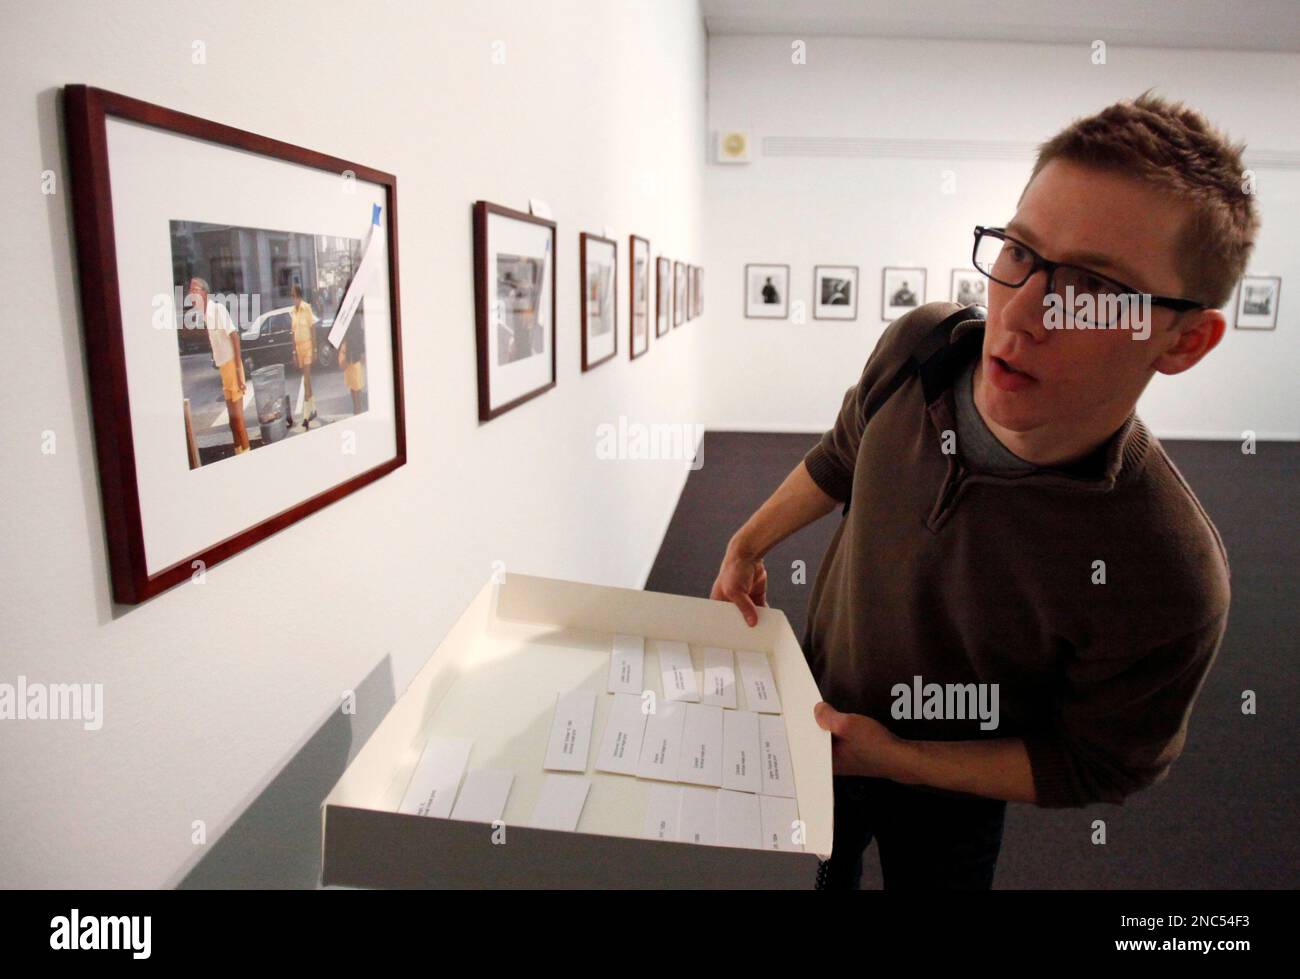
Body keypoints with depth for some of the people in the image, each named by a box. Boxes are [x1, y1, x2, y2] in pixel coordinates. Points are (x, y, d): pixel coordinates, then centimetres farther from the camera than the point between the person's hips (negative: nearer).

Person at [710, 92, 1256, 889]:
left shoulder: (1165, 582, -36)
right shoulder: (918, 347, -24)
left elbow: (1093, 768, -19)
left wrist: (898, 760, -22)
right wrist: (751, 542, 3)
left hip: (944, 800, -3)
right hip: (816, 707, 4)